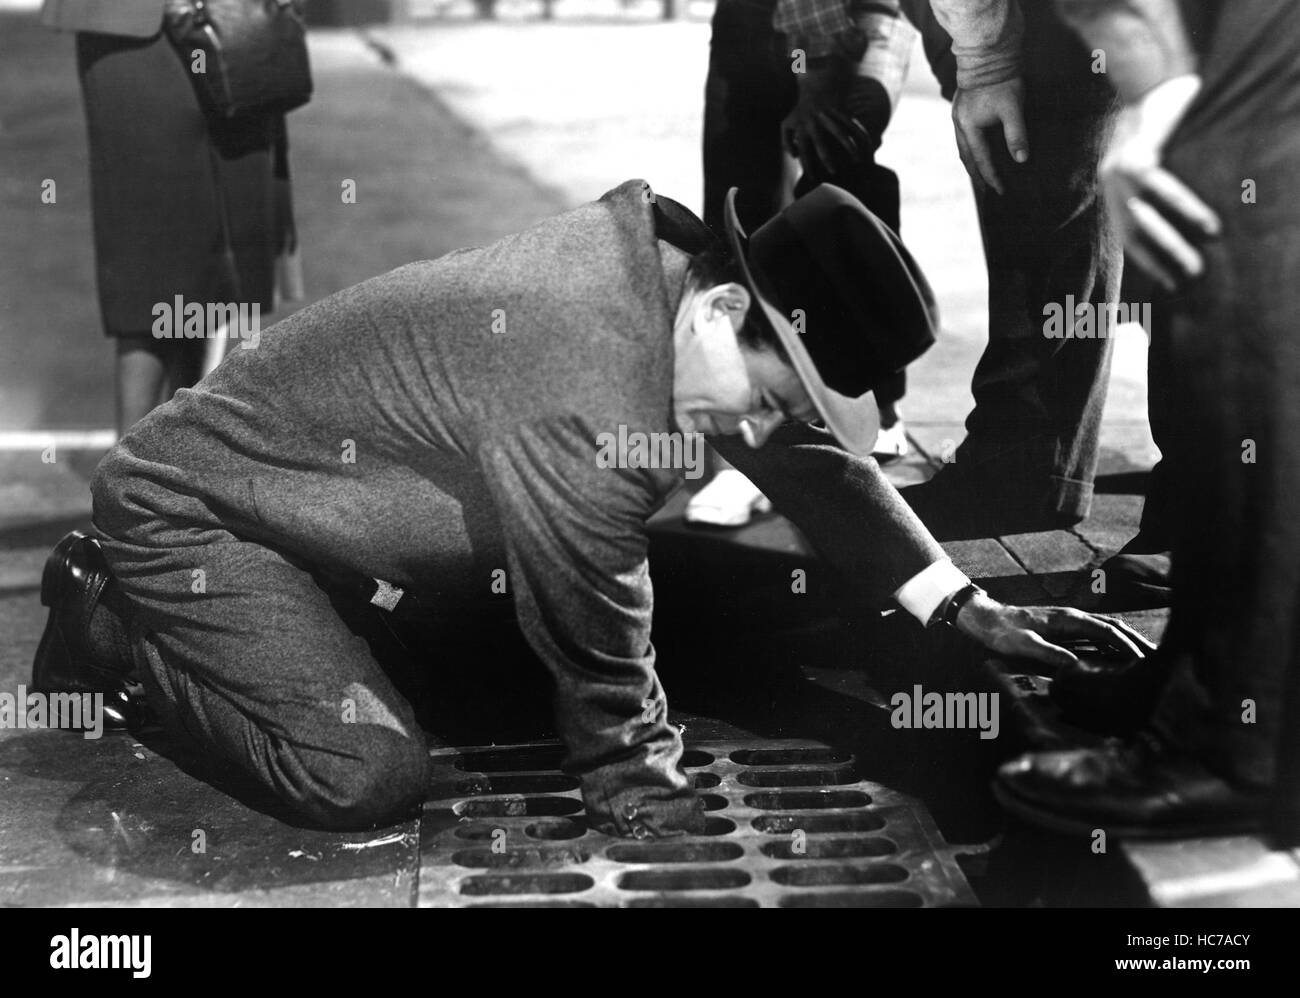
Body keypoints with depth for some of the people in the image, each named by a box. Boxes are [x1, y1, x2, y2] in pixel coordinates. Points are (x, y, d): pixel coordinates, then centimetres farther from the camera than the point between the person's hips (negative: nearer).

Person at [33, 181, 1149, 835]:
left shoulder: (659, 241, -7)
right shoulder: (590, 422, -36)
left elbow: (817, 462, 3)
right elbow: (600, 650, -21)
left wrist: (972, 613, 2)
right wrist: (639, 787, -4)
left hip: (304, 472, 9)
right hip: (185, 503, -9)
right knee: (370, 775, -21)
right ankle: (110, 620, 2)